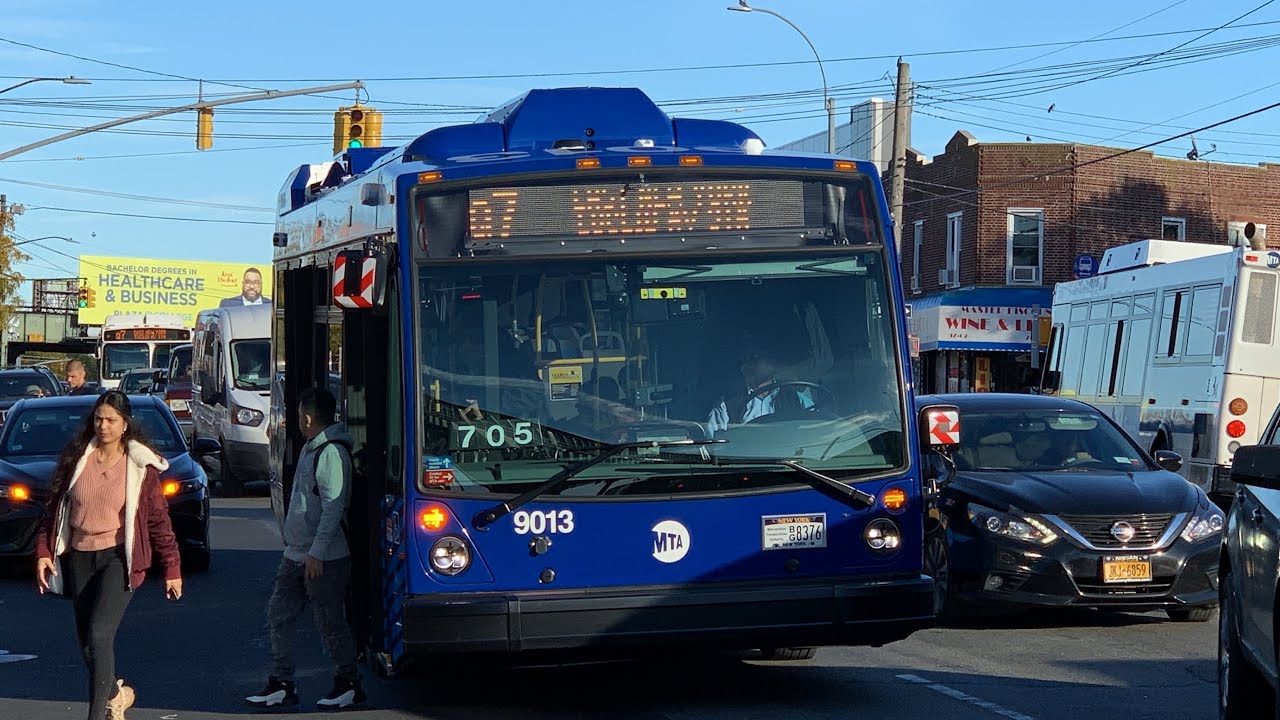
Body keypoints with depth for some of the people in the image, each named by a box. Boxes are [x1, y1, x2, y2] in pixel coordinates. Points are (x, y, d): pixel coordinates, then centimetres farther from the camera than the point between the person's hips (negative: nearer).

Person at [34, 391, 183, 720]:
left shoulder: (141, 466, -4)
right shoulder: (76, 458, 5)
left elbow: (159, 519, 0)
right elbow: (55, 507, 10)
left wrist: (172, 569, 1)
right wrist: (43, 551, 0)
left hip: (118, 557, -4)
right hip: (79, 558, 4)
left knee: (99, 636, -20)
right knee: (88, 643, 11)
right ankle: (116, 693, 37)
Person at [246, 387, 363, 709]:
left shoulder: (331, 453, -18)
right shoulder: (310, 449, 15)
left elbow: (333, 508, -23)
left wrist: (316, 553, -24)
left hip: (323, 560, -10)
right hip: (295, 555, 10)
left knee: (331, 624, -1)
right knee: (278, 615, 9)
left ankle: (349, 685, 11)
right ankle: (282, 685, 15)